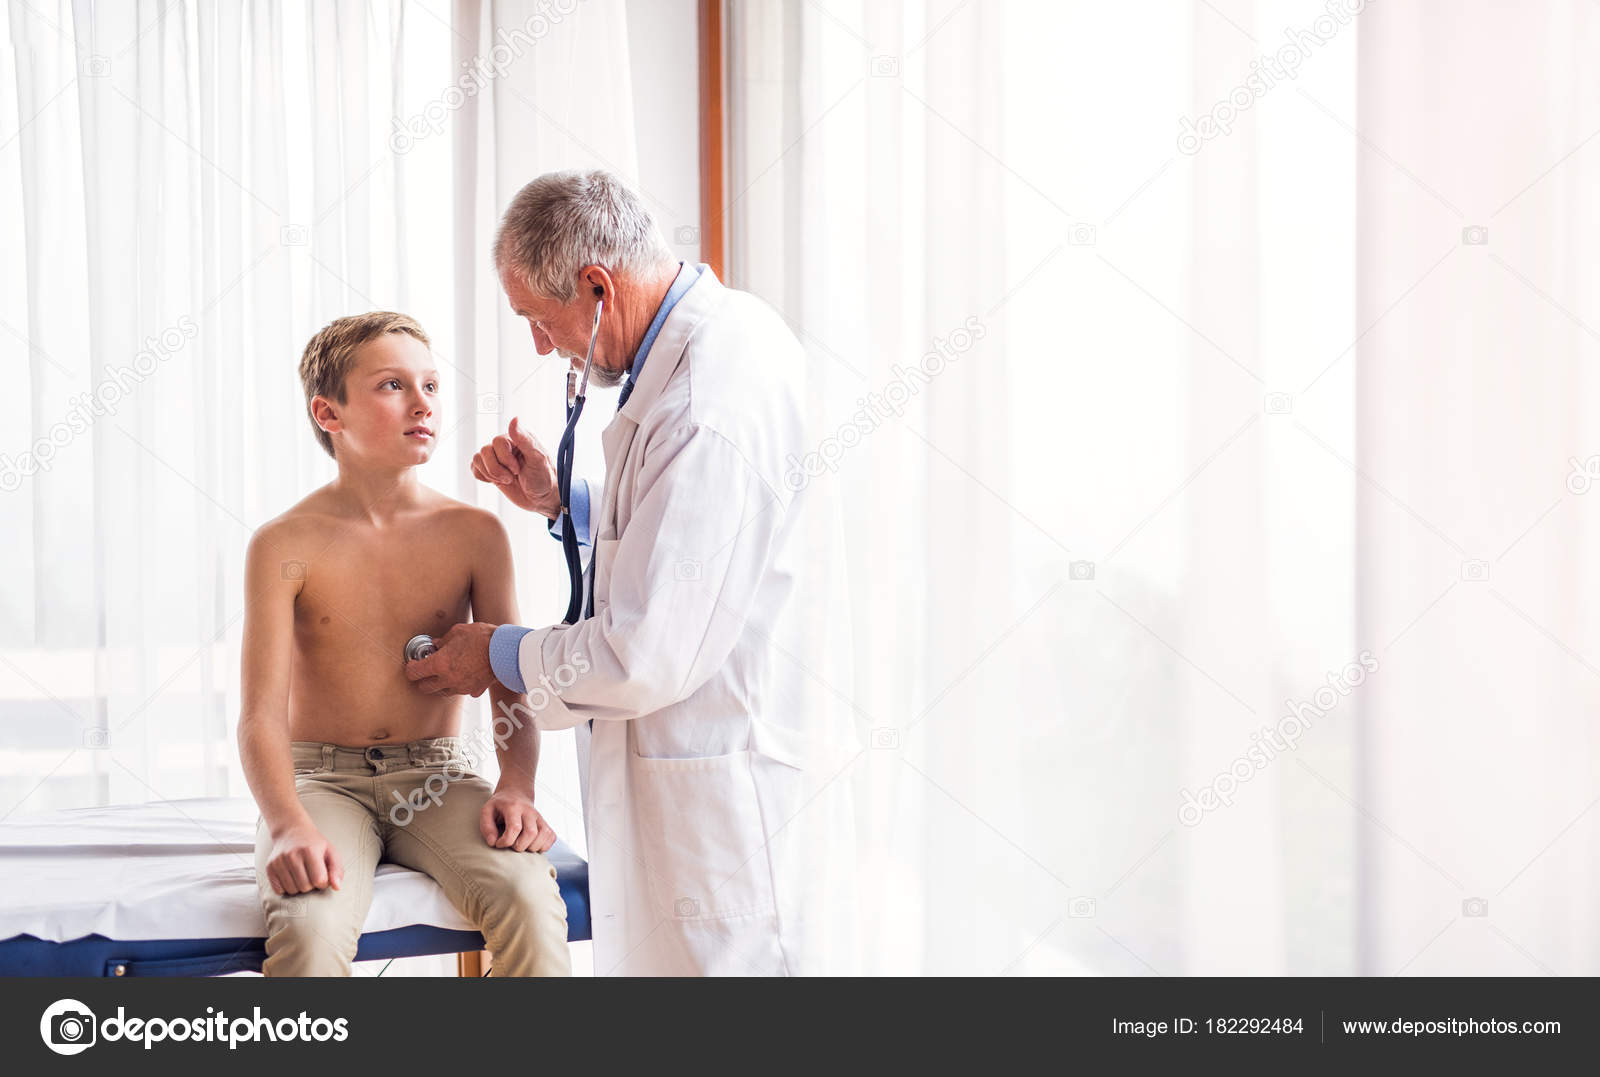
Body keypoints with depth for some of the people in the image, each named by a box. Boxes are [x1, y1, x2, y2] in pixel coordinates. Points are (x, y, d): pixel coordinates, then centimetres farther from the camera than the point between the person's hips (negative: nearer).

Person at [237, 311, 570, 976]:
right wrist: (288, 825, -30)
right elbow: (262, 715, -11)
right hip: (323, 779, -2)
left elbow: (511, 684, 2)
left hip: (438, 778, 2)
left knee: (529, 902, -28)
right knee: (310, 927, -35)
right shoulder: (287, 545, -4)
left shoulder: (474, 534, 3)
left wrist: (516, 786, -19)